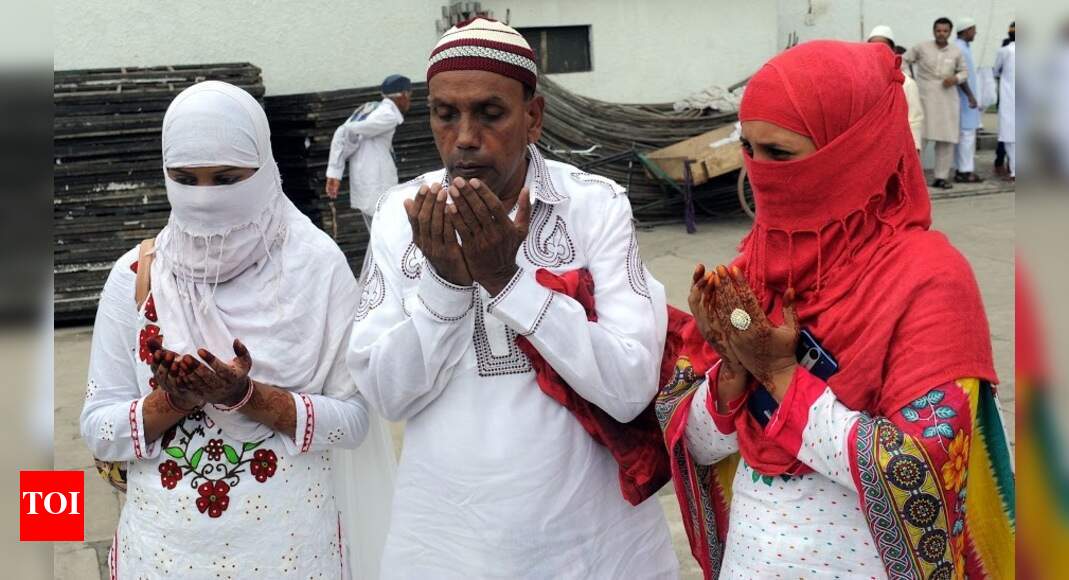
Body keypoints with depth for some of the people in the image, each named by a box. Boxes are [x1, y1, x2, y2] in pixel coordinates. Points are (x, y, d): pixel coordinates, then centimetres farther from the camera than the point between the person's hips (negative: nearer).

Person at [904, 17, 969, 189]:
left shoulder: (956, 52, 6)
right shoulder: (922, 48, -1)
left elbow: (964, 71, 14)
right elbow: (903, 60, 7)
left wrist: (956, 79, -8)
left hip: (948, 99, 3)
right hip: (925, 97, -3)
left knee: (947, 139, 4)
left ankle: (941, 177, 12)